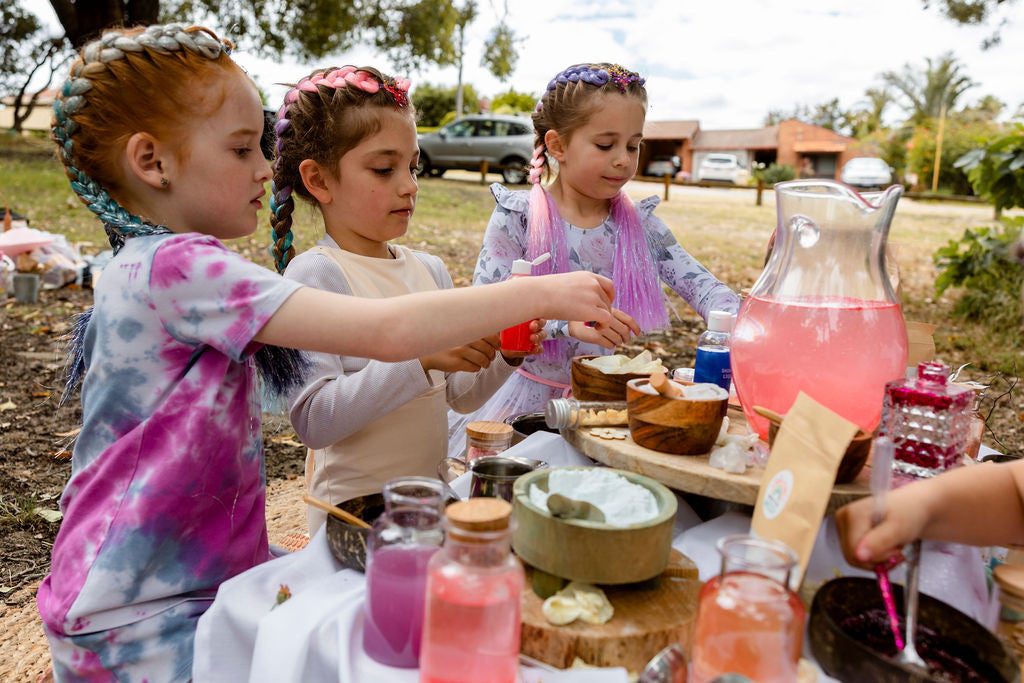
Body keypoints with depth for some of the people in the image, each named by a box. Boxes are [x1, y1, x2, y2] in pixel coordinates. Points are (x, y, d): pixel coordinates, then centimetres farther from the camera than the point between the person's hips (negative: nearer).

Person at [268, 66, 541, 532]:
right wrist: (420, 356, -30)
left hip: (433, 494, 5)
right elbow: (314, 420, -24)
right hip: (355, 509, -5)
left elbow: (459, 395, 9)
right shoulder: (314, 275, -14)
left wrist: (503, 357, -10)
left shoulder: (430, 269, 4)